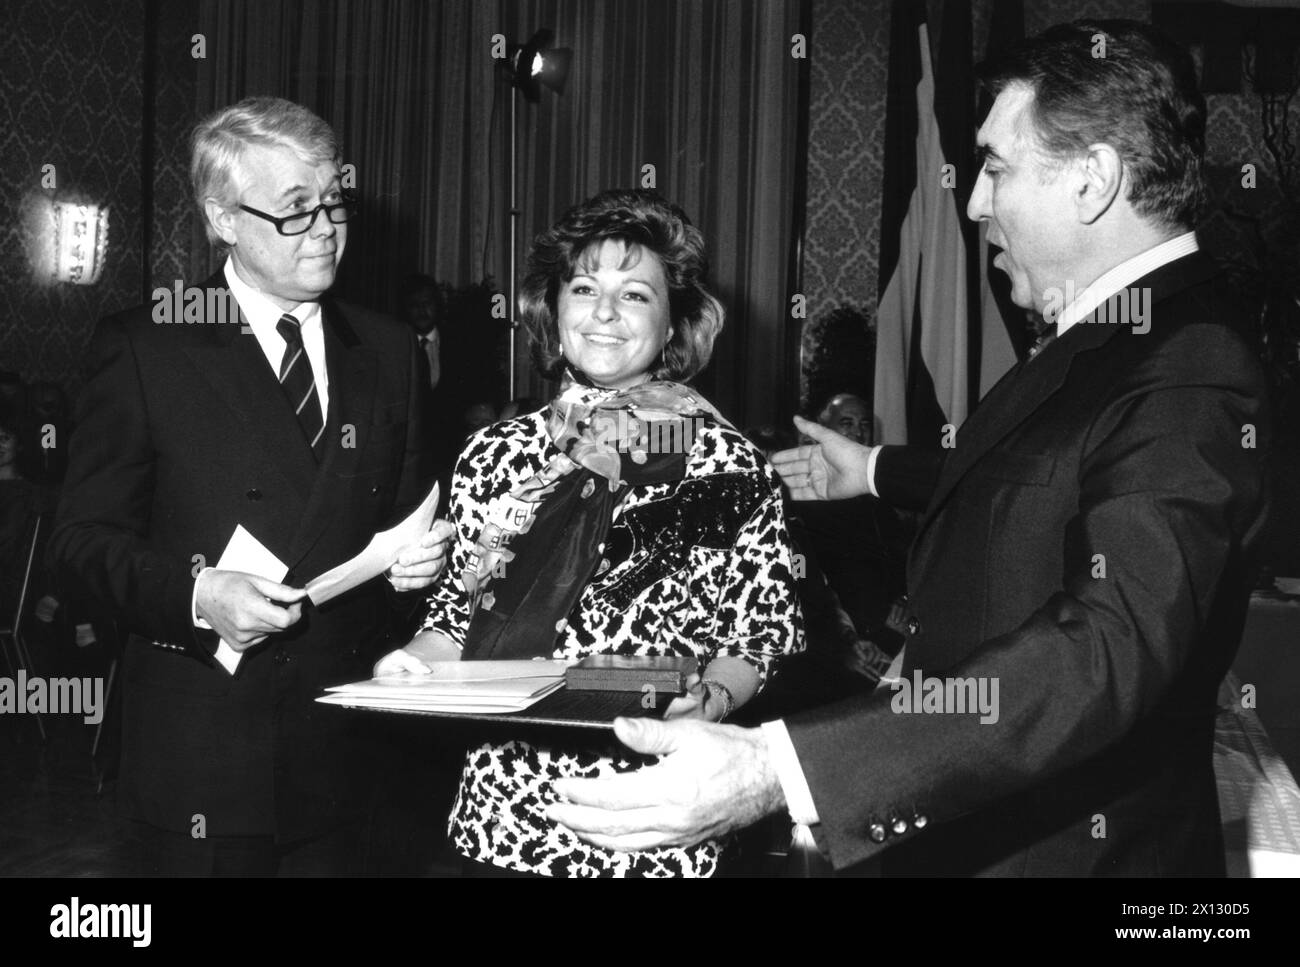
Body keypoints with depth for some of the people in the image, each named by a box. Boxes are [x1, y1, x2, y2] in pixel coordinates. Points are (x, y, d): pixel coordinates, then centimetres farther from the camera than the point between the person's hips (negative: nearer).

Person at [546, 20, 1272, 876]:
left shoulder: (1191, 380, -27)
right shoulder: (1110, 334, 3)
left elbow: (1111, 649, -39)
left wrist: (776, 769, -48)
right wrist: (878, 472, 33)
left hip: (1064, 845, -8)